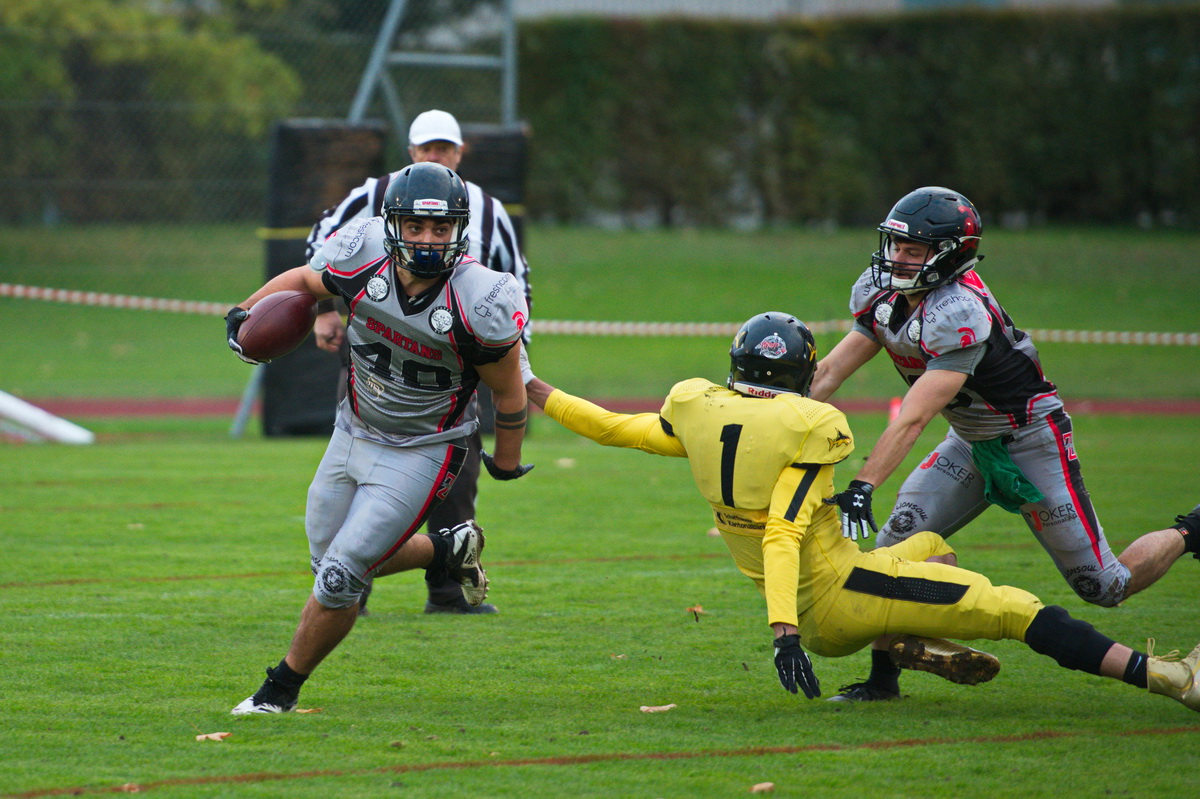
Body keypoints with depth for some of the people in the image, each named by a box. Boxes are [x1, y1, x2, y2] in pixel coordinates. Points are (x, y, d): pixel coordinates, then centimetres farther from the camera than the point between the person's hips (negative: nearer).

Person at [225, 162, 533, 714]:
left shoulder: (479, 304, -26)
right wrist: (247, 312, -7)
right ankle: (448, 550, 40)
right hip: (354, 434, 5)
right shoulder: (362, 256, -16)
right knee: (331, 559, 18)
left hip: (420, 455, -5)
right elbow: (304, 280, 7)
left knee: (339, 579, -9)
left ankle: (283, 688, 13)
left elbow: (508, 390, -10)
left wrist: (507, 462, 3)